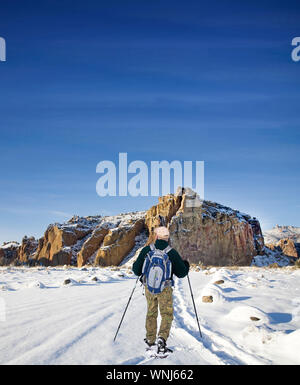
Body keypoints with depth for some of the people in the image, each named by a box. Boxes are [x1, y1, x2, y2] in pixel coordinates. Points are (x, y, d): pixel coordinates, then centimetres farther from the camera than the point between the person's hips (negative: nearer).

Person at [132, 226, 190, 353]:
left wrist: (136, 265, 24)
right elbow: (181, 273, -1)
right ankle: (162, 338, -11)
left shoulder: (146, 250, -5)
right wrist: (186, 265, 19)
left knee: (151, 314, 19)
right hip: (165, 289, -2)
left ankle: (150, 339, 27)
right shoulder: (172, 253, -8)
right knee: (167, 314, 8)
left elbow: (137, 270, 1)